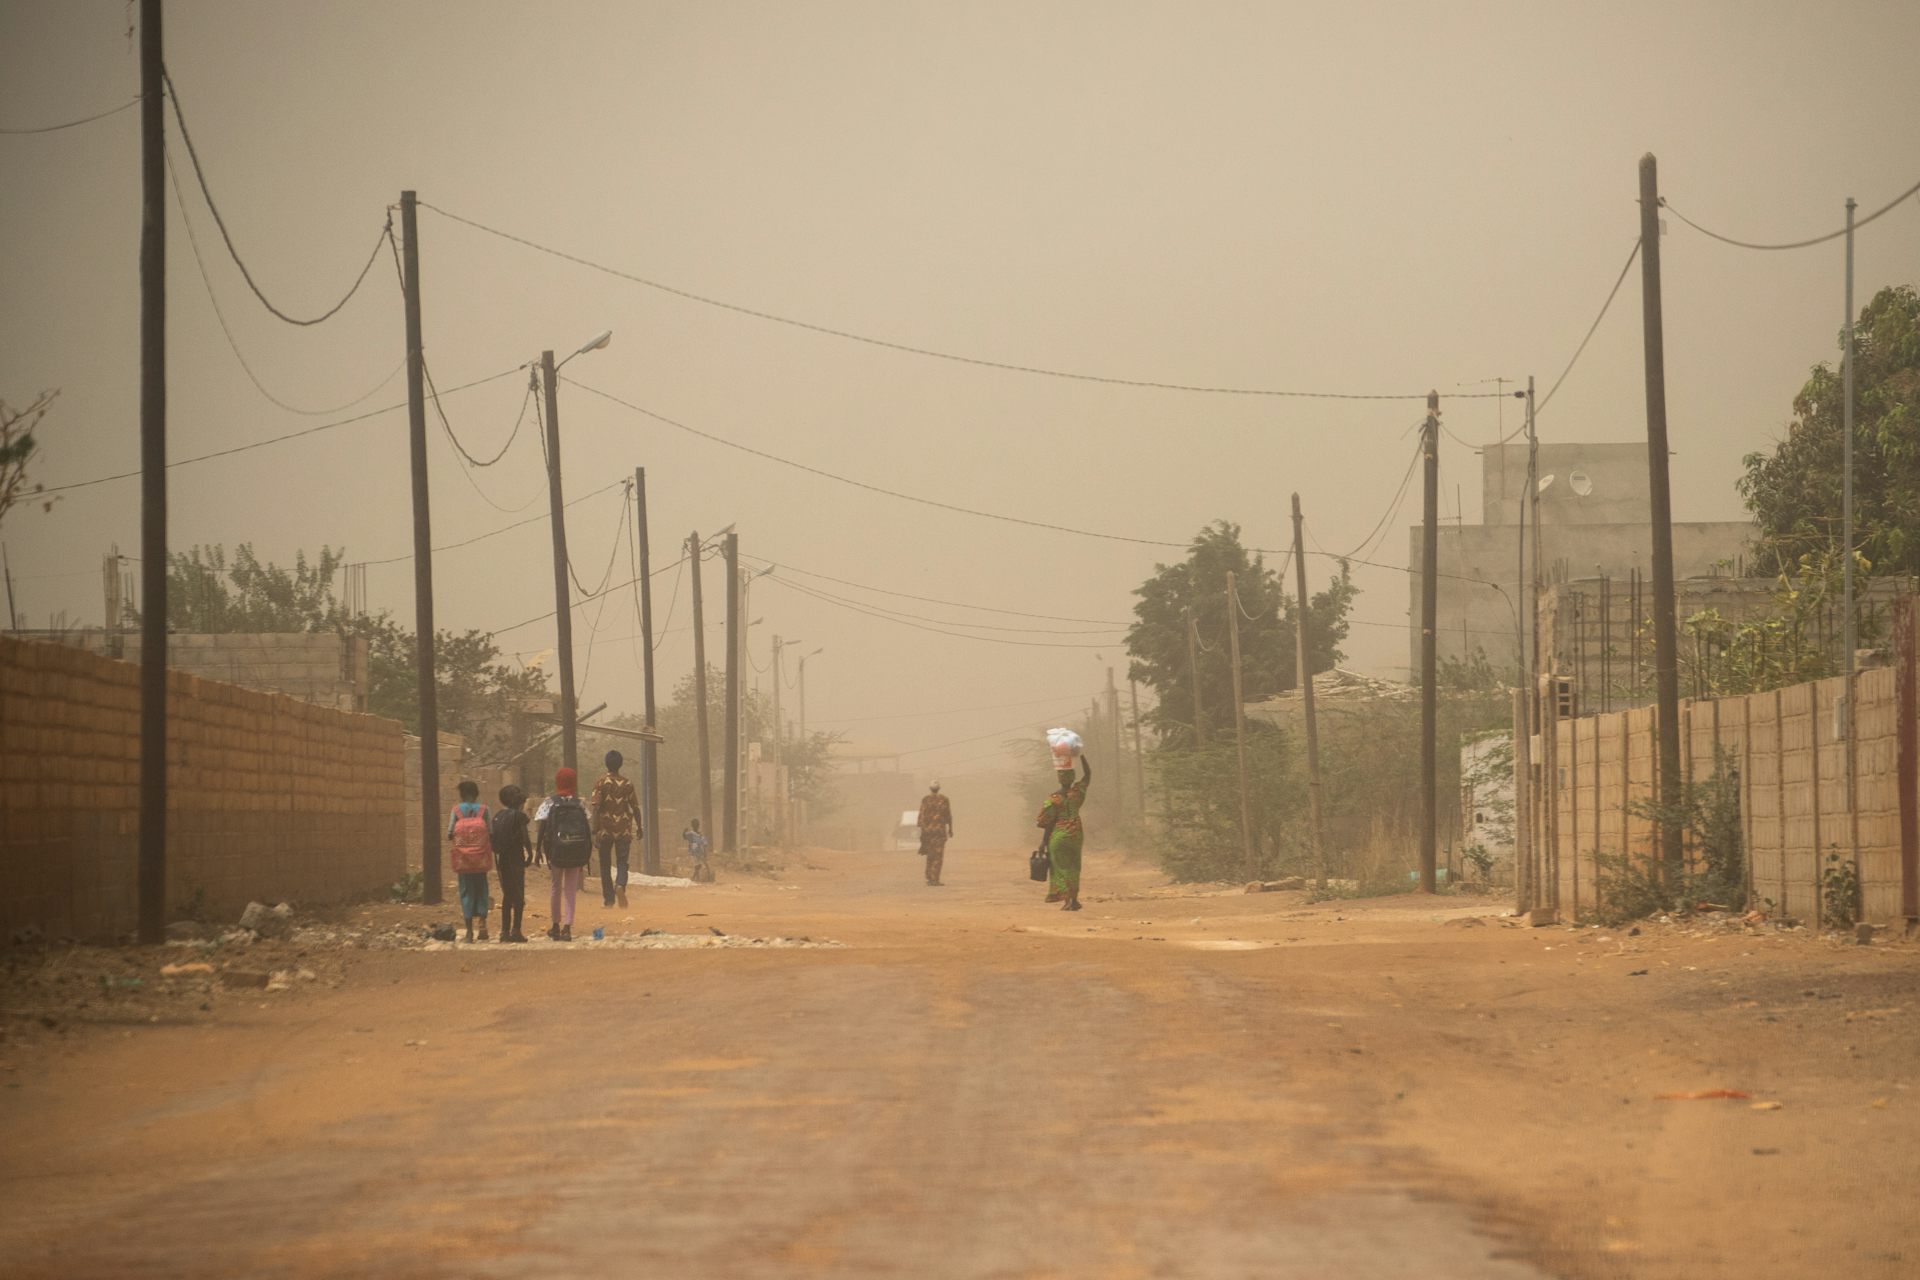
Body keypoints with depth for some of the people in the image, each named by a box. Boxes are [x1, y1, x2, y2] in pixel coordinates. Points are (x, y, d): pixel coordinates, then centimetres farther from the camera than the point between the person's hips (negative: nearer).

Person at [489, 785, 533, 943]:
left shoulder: (498, 815, 8)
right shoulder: (519, 816, -8)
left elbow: (492, 835, 5)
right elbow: (525, 839, -12)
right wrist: (530, 854, 0)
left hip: (500, 858, 5)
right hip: (515, 858, -5)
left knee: (506, 895, 13)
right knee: (518, 896, 1)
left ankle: (505, 931, 10)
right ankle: (516, 930, -6)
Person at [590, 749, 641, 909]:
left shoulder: (601, 784, -4)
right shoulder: (627, 785, 3)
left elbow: (596, 808, -12)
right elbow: (635, 808, 5)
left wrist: (595, 830, -12)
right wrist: (639, 828, 16)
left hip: (605, 830, -1)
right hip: (624, 830, 1)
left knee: (605, 865, 10)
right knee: (622, 862, 4)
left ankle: (609, 899, 11)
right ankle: (620, 885, -26)